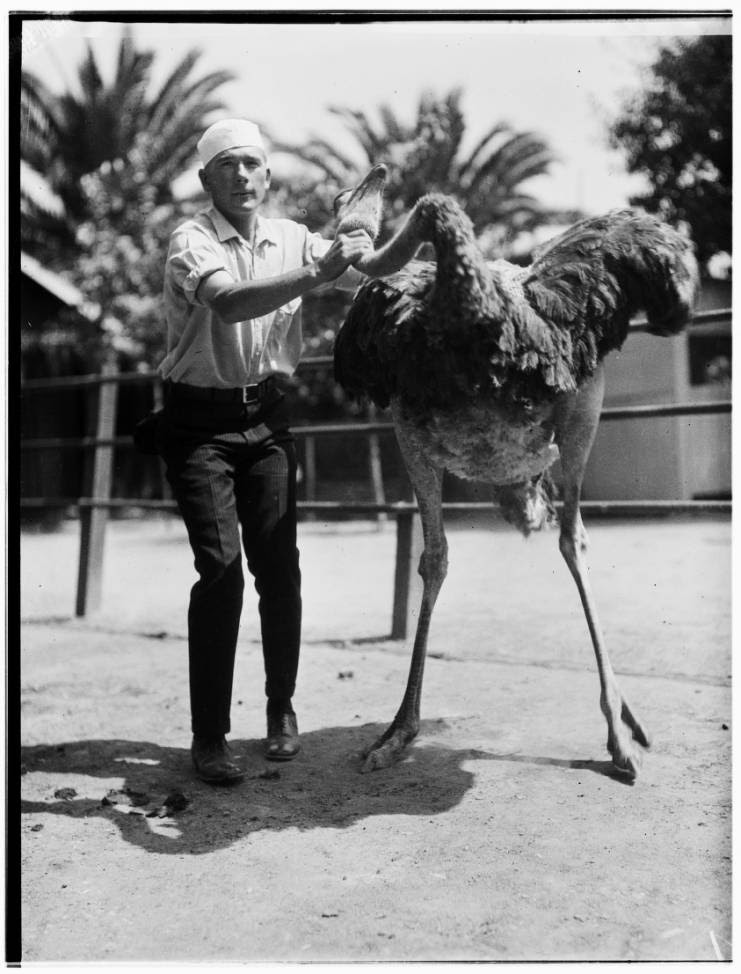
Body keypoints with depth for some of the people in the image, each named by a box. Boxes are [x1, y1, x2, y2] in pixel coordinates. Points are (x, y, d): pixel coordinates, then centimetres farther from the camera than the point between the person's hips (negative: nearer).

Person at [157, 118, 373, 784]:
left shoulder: (291, 238, 7)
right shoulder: (192, 241, -9)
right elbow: (229, 302, -28)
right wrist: (314, 277, -37)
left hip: (266, 416, 4)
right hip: (199, 422, -4)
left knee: (278, 567, 2)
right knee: (221, 567, -12)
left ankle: (282, 708, 22)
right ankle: (208, 736, -2)